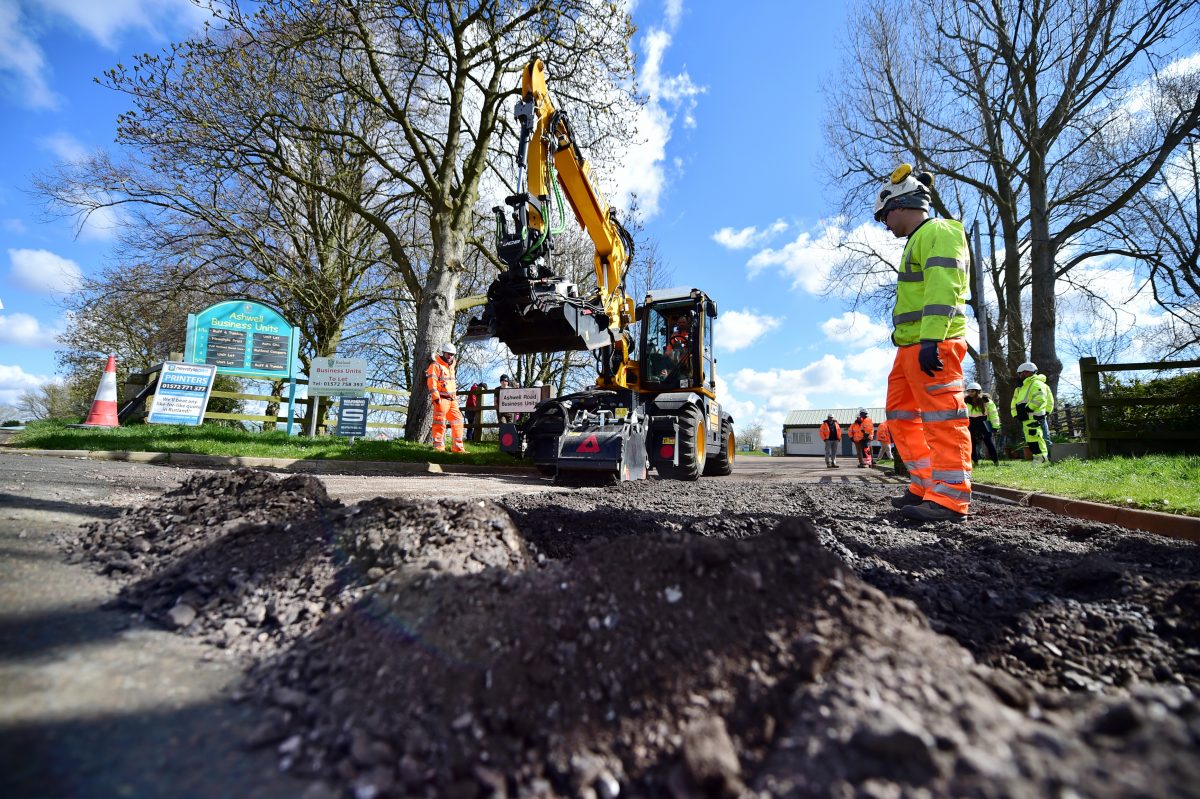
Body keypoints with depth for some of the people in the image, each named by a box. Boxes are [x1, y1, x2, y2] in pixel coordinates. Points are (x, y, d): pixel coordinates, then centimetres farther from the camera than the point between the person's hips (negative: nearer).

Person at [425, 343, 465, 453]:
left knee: (457, 421, 5)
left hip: (452, 399, 8)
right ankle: (438, 446, 2)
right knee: (440, 422, -4)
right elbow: (431, 382, -14)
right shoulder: (435, 365, -5)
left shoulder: (451, 366, 22)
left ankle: (458, 447, 10)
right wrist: (436, 397, -21)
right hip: (441, 399, -8)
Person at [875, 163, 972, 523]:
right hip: (911, 346, 10)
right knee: (901, 416, 11)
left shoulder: (938, 231, -4)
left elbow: (943, 290, -18)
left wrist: (930, 340, -26)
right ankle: (926, 486, 17)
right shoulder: (917, 240, 25)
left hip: (933, 345, -10)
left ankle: (950, 499, -6)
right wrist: (913, 343, 19)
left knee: (942, 418, -10)